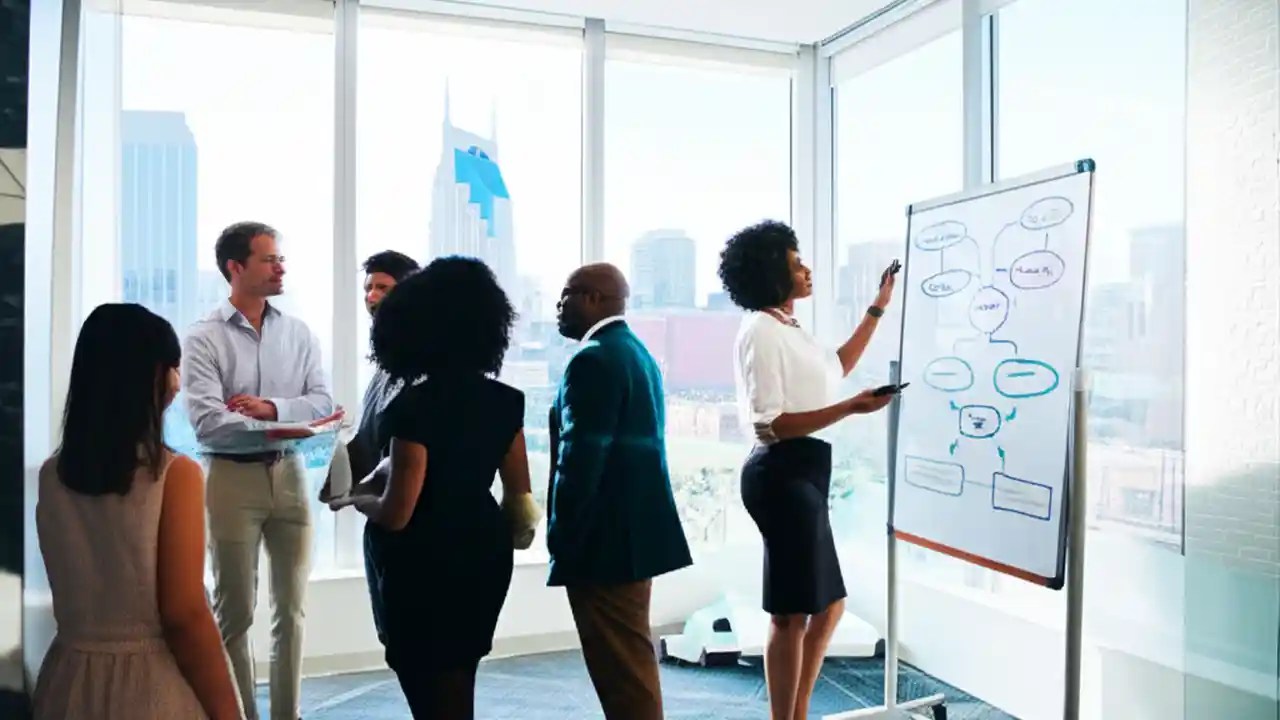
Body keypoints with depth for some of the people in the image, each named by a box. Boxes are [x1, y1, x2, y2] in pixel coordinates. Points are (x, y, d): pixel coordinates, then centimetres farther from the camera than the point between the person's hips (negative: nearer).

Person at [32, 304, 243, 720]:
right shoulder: (175, 474, -18)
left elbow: (73, 592, 7)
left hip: (68, 680, 5)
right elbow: (185, 614, -17)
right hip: (152, 685, -5)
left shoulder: (50, 475, 0)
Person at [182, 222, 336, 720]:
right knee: (235, 612, 7)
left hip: (289, 474, 4)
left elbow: (322, 401, -1)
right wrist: (286, 426, -20)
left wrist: (271, 408, -17)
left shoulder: (299, 333, 6)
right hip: (232, 477, -3)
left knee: (291, 607, 11)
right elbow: (207, 422, -16)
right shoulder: (203, 339, -5)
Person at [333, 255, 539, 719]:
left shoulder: (415, 405, -20)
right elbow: (521, 497, 4)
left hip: (427, 566, -6)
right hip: (484, 556, 6)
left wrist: (356, 497, 1)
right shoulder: (504, 401, -1)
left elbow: (395, 515, -19)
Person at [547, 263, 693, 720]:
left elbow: (581, 457, -22)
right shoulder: (635, 350, 14)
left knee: (622, 666, 0)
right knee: (630, 659, 19)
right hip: (634, 529, 10)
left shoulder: (594, 359, -17)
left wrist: (561, 533, -12)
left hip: (606, 537, -10)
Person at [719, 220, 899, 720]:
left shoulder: (789, 330, 15)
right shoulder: (760, 332, -14)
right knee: (791, 612, 0)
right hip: (783, 475, -10)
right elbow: (772, 423, -21)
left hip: (804, 473, 10)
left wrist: (879, 307, 34)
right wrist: (852, 408, -24)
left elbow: (836, 368, 32)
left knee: (828, 604, 18)